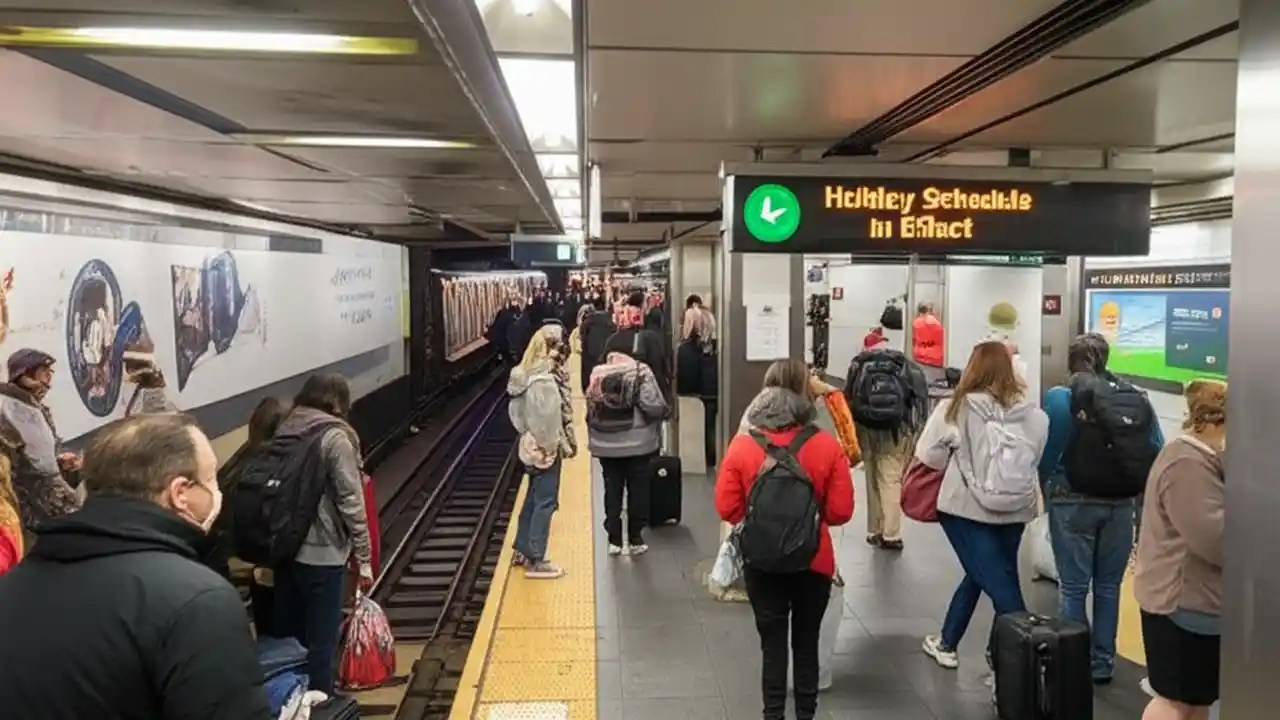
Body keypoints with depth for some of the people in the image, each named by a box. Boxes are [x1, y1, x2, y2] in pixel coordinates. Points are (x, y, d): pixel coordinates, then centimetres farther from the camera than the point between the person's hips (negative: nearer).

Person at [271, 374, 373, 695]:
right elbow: (351, 502, -14)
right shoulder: (335, 437, -13)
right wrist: (364, 557, -7)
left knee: (287, 636, 17)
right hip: (322, 555, -6)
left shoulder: (283, 431, 6)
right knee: (320, 643, 6)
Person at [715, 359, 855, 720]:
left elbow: (727, 508, -9)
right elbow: (841, 511, -10)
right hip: (814, 562, 0)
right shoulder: (827, 446, -13)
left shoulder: (742, 446, -12)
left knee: (773, 644, 13)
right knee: (806, 644, 16)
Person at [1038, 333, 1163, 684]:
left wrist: (1050, 496, 6)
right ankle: (1102, 664, 23)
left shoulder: (1059, 397, -9)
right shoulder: (1135, 398, 1)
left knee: (1073, 588, 6)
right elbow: (1156, 453, 0)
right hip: (1119, 505, 3)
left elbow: (1046, 454, -10)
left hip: (1073, 503, -3)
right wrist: (1132, 488, 15)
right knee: (1108, 587, 14)